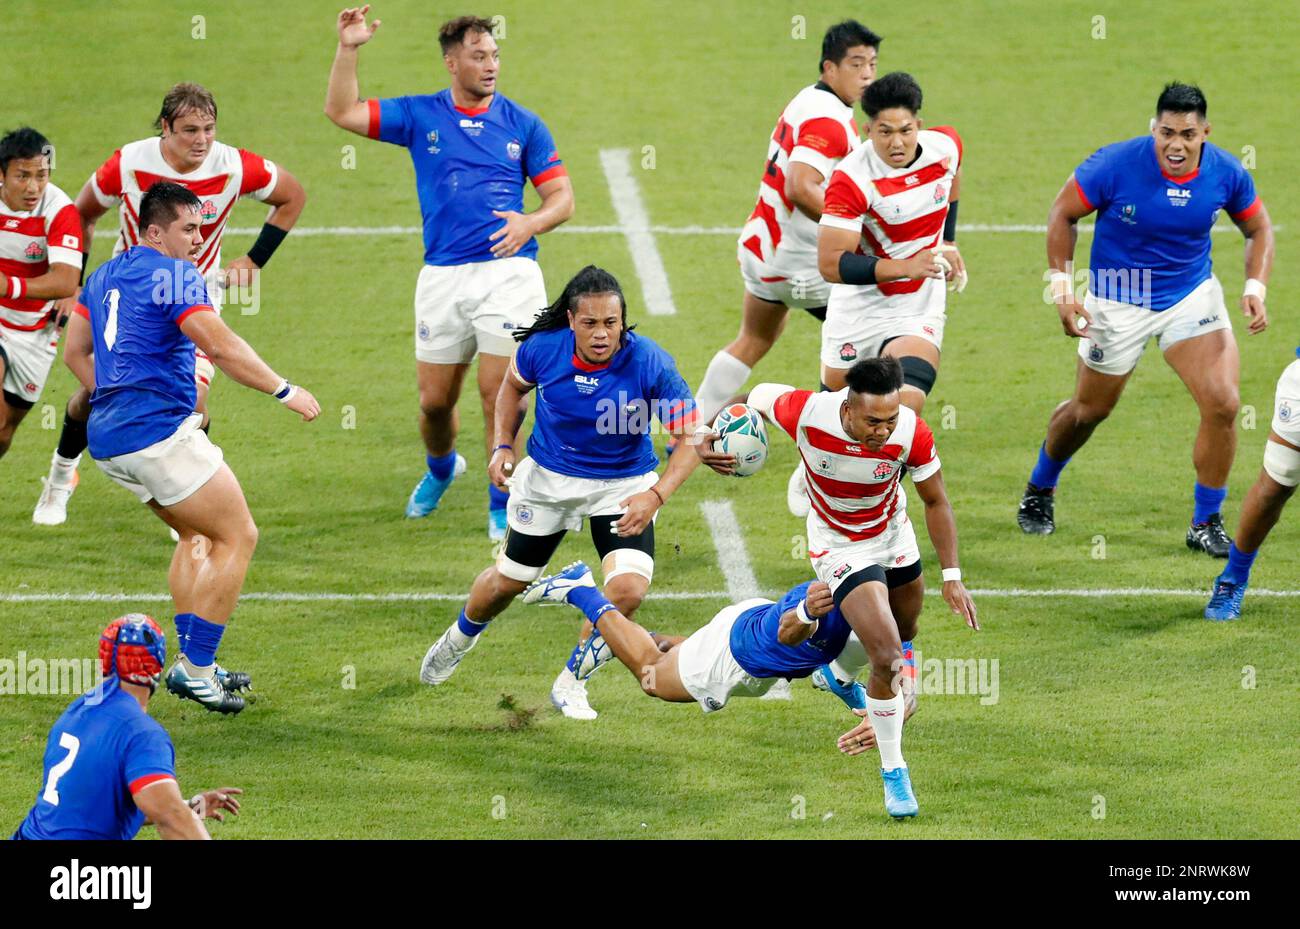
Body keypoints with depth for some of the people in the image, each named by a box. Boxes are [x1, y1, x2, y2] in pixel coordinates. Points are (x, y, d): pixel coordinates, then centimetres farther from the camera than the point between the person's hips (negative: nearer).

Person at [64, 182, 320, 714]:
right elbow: (221, 347, -21)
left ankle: (192, 664, 16)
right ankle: (196, 669, -6)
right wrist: (285, 392, -15)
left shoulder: (105, 275, 17)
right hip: (160, 434, -9)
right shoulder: (174, 276, -11)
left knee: (197, 535, 24)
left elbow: (75, 353, 23)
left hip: (107, 438, 9)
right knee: (238, 535, 0)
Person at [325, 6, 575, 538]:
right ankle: (440, 468, 39)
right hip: (442, 276, 2)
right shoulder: (420, 116, 7)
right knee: (434, 399, 7)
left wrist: (531, 223, -15)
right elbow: (342, 112, 3)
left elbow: (562, 198, 6)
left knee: (499, 393, -9)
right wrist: (348, 49, -8)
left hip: (508, 271, -2)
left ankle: (502, 505, 4)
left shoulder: (522, 125, 6)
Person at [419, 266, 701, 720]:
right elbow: (513, 385, 4)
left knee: (628, 589, -20)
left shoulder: (650, 364, -28)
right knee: (507, 581, 15)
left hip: (623, 485, -1)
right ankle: (459, 639, 51)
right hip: (548, 477, 2)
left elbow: (692, 436, -23)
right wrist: (503, 445, -6)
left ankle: (570, 683, 4)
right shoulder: (542, 348, -21)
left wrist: (655, 496, -36)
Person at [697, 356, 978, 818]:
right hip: (841, 548, -4)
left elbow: (936, 502, -11)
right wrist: (705, 434, -25)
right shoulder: (805, 412, -34)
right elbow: (753, 397, -11)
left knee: (903, 637, 25)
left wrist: (952, 577, -13)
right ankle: (893, 771, 4)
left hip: (894, 535, 4)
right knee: (888, 659, -16)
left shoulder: (912, 433, -29)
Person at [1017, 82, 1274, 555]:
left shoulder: (1227, 173, -15)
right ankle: (1039, 490, 43)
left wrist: (1255, 288, -13)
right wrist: (1062, 287, -14)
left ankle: (1207, 524, 4)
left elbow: (1258, 228, 3)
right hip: (1119, 302, -2)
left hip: (1193, 295, 2)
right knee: (1089, 410, 13)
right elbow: (1062, 214, -10)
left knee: (1223, 404, -14)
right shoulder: (1116, 165, -24)